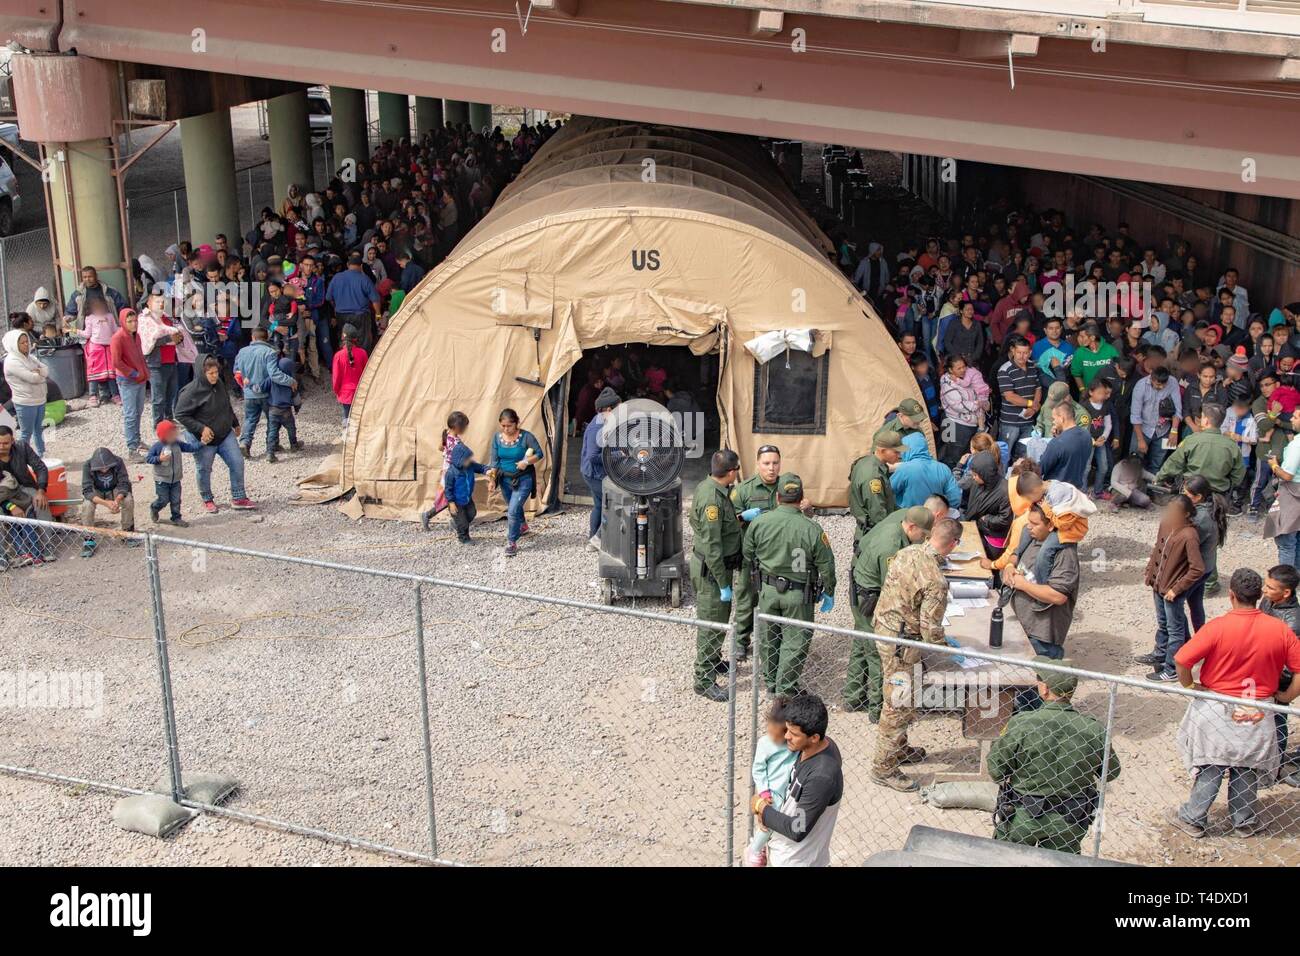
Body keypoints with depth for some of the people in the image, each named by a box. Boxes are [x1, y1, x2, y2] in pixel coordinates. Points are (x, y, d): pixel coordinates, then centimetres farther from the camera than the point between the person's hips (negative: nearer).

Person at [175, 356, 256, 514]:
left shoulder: (219, 384, 1)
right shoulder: (192, 391, -22)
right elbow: (180, 415, -19)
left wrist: (235, 423, 25)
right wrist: (201, 428, -25)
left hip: (225, 434, 6)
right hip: (203, 440, -6)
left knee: (237, 462, 1)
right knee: (204, 470, 7)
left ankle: (238, 498, 12)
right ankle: (207, 500, 29)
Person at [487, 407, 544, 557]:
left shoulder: (526, 437, -17)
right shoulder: (497, 437, -5)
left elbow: (539, 454, -9)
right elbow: (494, 460, 0)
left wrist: (527, 462, -25)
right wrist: (492, 480, -7)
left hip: (523, 479, -5)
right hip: (505, 479, 5)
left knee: (513, 511, -14)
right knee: (514, 508, 24)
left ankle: (512, 542, 3)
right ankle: (523, 526, 54)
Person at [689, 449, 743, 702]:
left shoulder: (708, 487, 3)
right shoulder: (711, 498, -28)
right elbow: (712, 546, -27)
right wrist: (723, 584, -22)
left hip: (716, 565, 10)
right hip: (711, 570, -10)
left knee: (721, 617, 26)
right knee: (711, 624, -1)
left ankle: (714, 661, 44)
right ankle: (704, 681, 8)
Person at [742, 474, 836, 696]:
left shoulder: (759, 522, -10)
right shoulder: (812, 529, -17)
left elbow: (747, 556, 3)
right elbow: (826, 565, -9)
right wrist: (829, 592, 6)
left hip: (767, 589, 3)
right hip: (798, 594, -3)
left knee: (769, 637, 20)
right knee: (795, 641, 10)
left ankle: (770, 682, 33)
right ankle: (785, 688, 15)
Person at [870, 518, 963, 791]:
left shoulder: (907, 552, -3)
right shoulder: (936, 581, -26)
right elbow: (930, 629, -22)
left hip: (883, 625, 9)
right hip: (902, 642, -9)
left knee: (896, 699, 25)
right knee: (900, 705, 3)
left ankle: (898, 749, 42)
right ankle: (884, 767, 13)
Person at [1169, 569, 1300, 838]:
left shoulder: (1217, 627, -22)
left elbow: (1181, 660, -25)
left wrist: (1189, 685, -7)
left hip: (1217, 711, -2)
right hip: (1256, 715, 2)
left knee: (1211, 768, 14)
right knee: (1246, 769, 19)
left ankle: (1193, 818, 23)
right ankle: (1244, 821, 31)